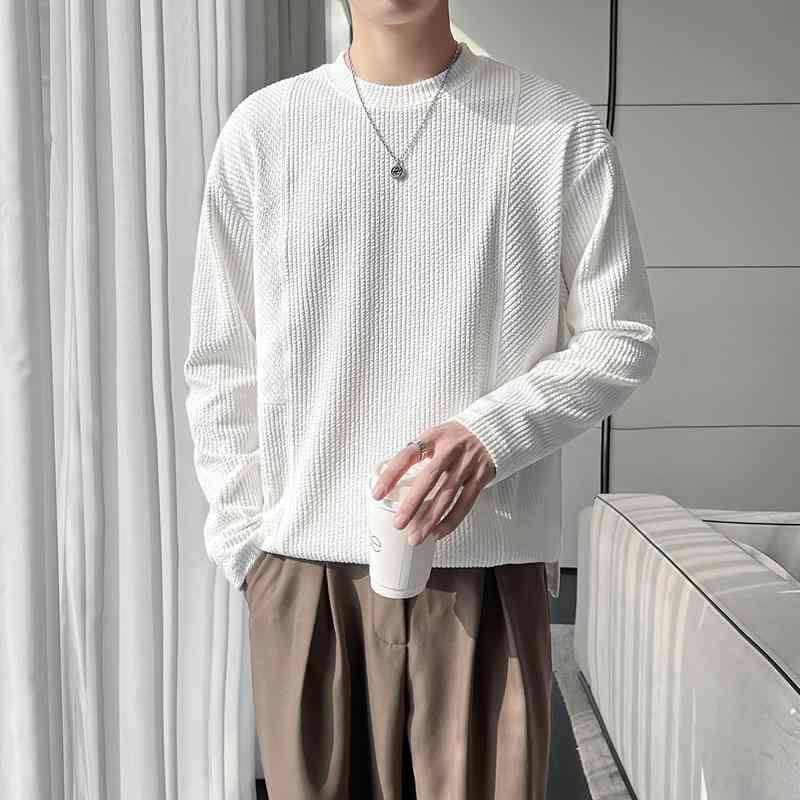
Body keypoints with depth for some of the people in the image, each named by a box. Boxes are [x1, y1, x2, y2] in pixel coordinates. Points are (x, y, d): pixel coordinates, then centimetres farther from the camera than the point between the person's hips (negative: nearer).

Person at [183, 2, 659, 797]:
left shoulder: (559, 129, 1)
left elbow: (620, 337, 3)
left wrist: (491, 431, -14)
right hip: (302, 564, 2)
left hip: (485, 561, -1)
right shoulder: (261, 128, 5)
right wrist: (244, 539, 3)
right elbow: (223, 366, 8)